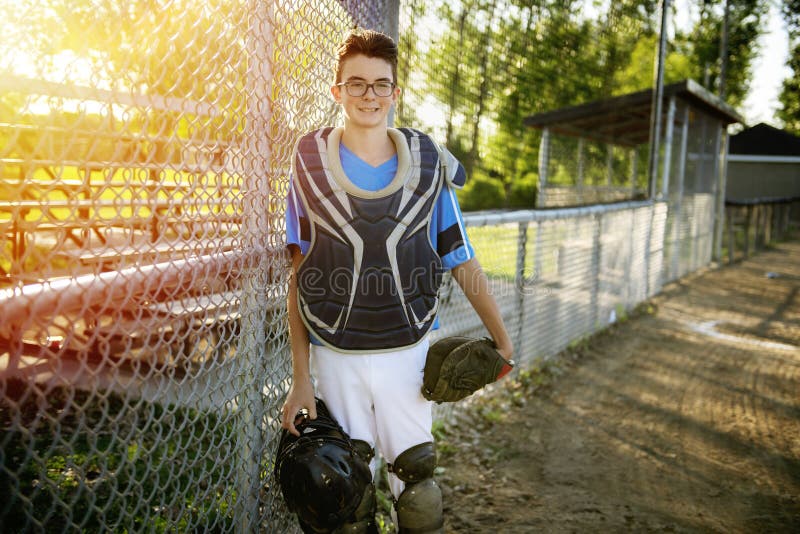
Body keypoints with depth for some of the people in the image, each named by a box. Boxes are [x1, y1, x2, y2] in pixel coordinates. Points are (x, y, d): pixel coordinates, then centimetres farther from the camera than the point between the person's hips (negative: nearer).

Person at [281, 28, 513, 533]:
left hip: (408, 351, 1)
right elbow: (301, 278, -2)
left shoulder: (429, 165, 0)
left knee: (415, 475, 5)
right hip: (335, 356, 0)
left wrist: (503, 340, 4)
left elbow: (463, 261, 5)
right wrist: (301, 378, -3)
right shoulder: (310, 165, -2)